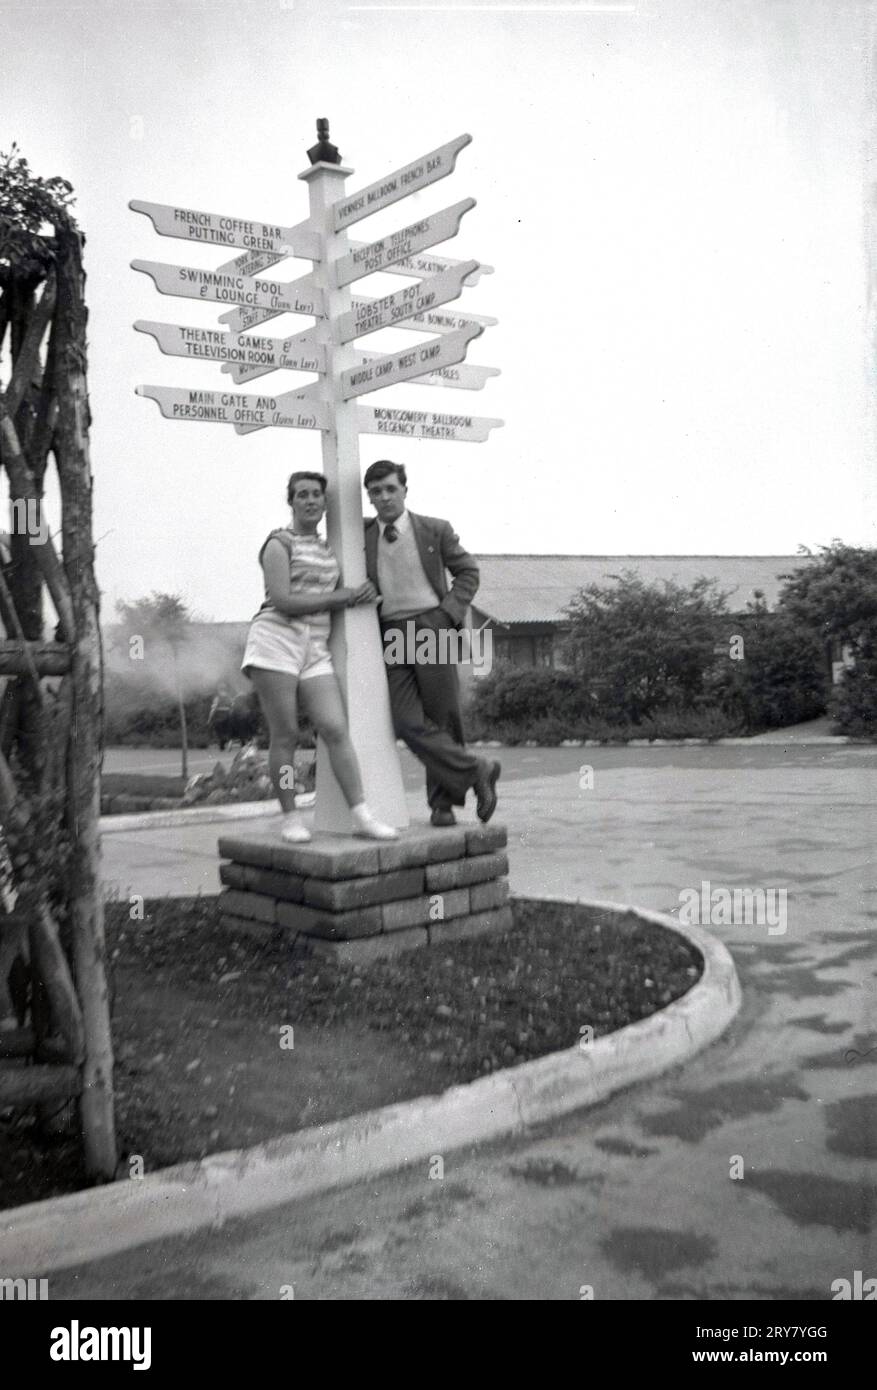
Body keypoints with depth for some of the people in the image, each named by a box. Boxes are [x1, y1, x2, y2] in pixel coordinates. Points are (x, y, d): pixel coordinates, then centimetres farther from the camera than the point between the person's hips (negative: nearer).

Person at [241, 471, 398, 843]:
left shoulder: (326, 548, 21)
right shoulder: (279, 543, 0)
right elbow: (282, 601, -11)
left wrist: (360, 597, 7)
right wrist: (342, 596, -7)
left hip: (316, 649, 5)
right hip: (276, 640, -5)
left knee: (336, 729, -8)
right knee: (285, 735, -3)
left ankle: (362, 816, -10)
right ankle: (289, 818, 8)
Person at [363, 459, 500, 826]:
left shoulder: (435, 530, 6)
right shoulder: (362, 537, 10)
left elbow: (467, 572, 10)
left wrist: (450, 613, -5)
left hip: (431, 628, -2)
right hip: (390, 636, 2)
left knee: (442, 717, 1)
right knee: (408, 723, -12)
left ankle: (442, 802, 15)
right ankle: (476, 771, -1)